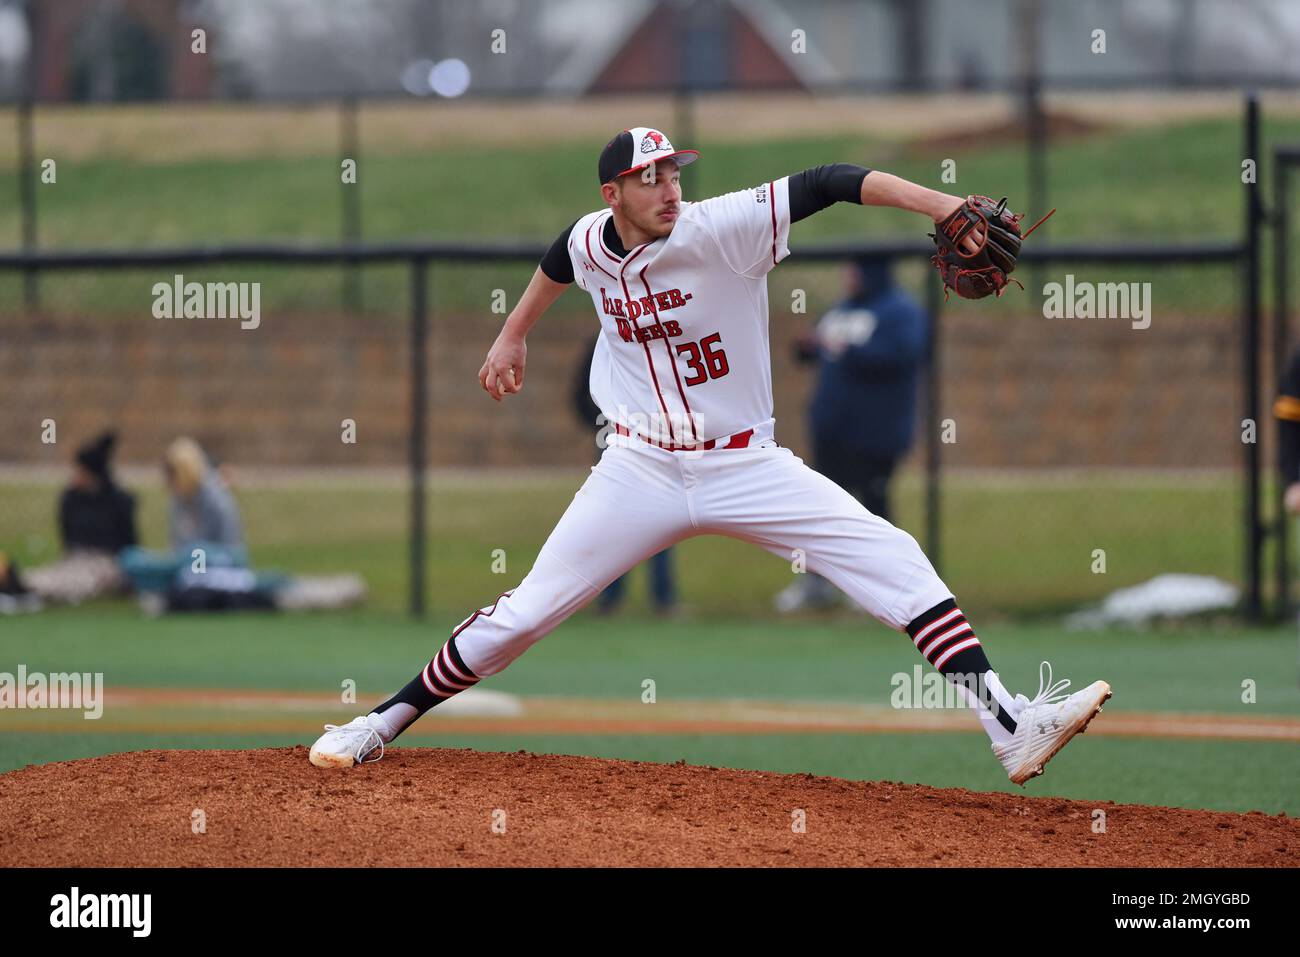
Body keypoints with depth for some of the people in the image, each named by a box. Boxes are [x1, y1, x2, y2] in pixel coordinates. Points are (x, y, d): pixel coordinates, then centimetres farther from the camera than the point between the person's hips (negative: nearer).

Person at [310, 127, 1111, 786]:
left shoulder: (723, 228, -18)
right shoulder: (591, 243, -3)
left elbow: (827, 185, -31)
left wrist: (938, 204, -44)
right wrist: (514, 335, 36)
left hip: (746, 468, -2)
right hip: (642, 472, 2)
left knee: (896, 563, -18)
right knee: (524, 613, 1)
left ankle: (1011, 730, -23)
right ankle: (379, 727, 17)